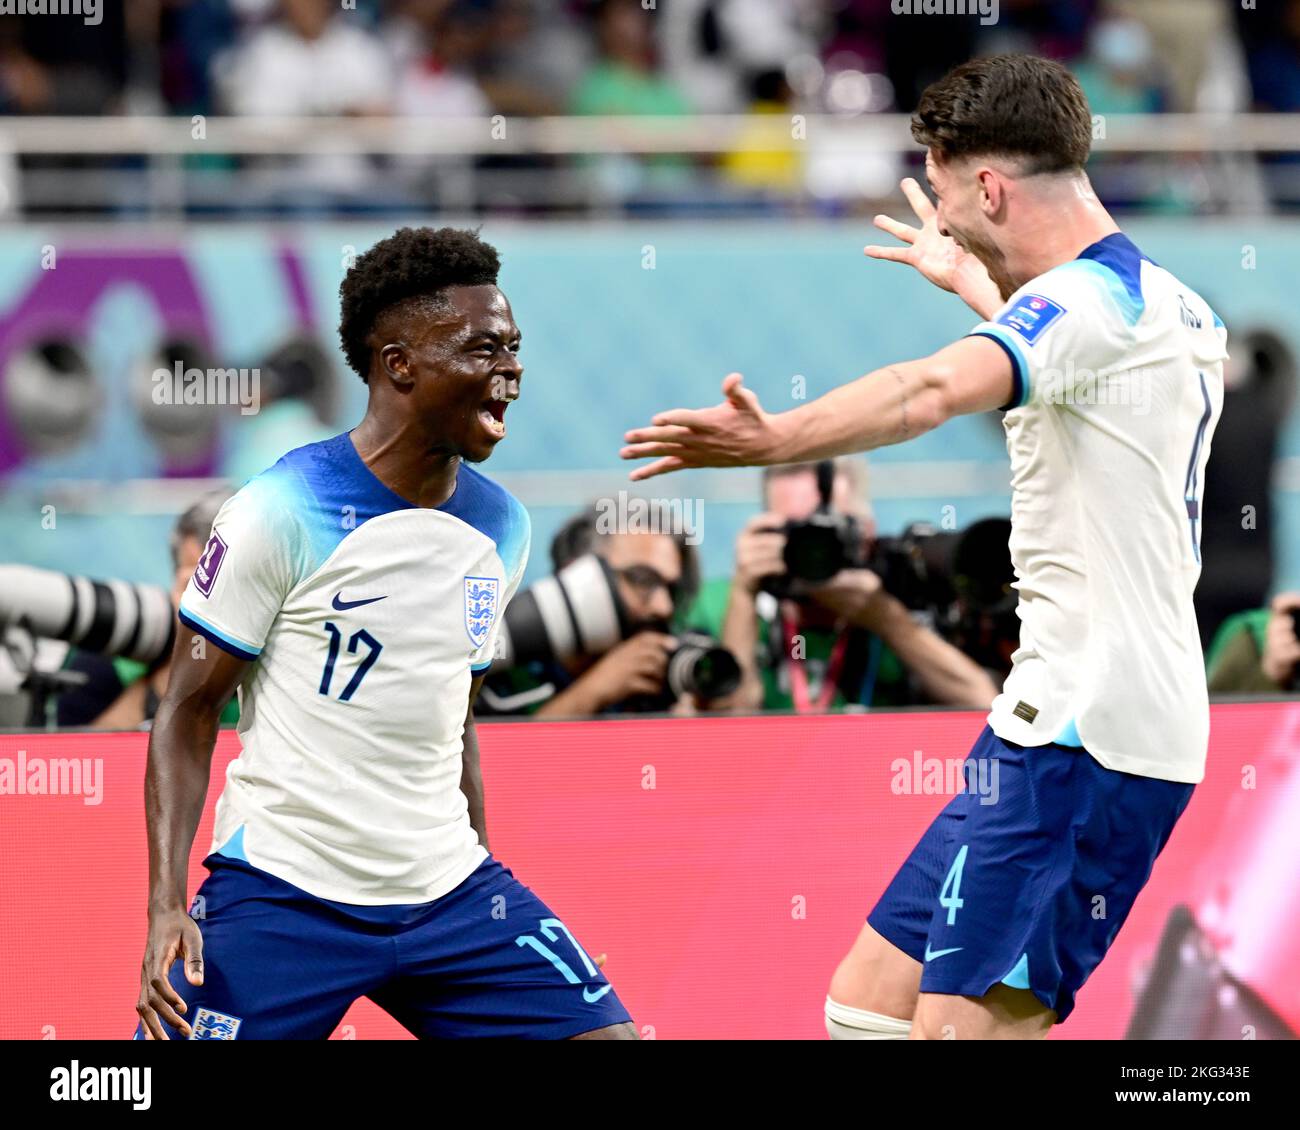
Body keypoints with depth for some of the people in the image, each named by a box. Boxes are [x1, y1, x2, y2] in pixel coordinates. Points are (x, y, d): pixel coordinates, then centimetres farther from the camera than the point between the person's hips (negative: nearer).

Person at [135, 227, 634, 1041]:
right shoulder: (282, 512, -11)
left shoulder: (503, 529, 7)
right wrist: (167, 906, -16)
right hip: (282, 893, -5)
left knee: (609, 1034, -4)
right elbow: (188, 713, -7)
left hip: (448, 891, 5)